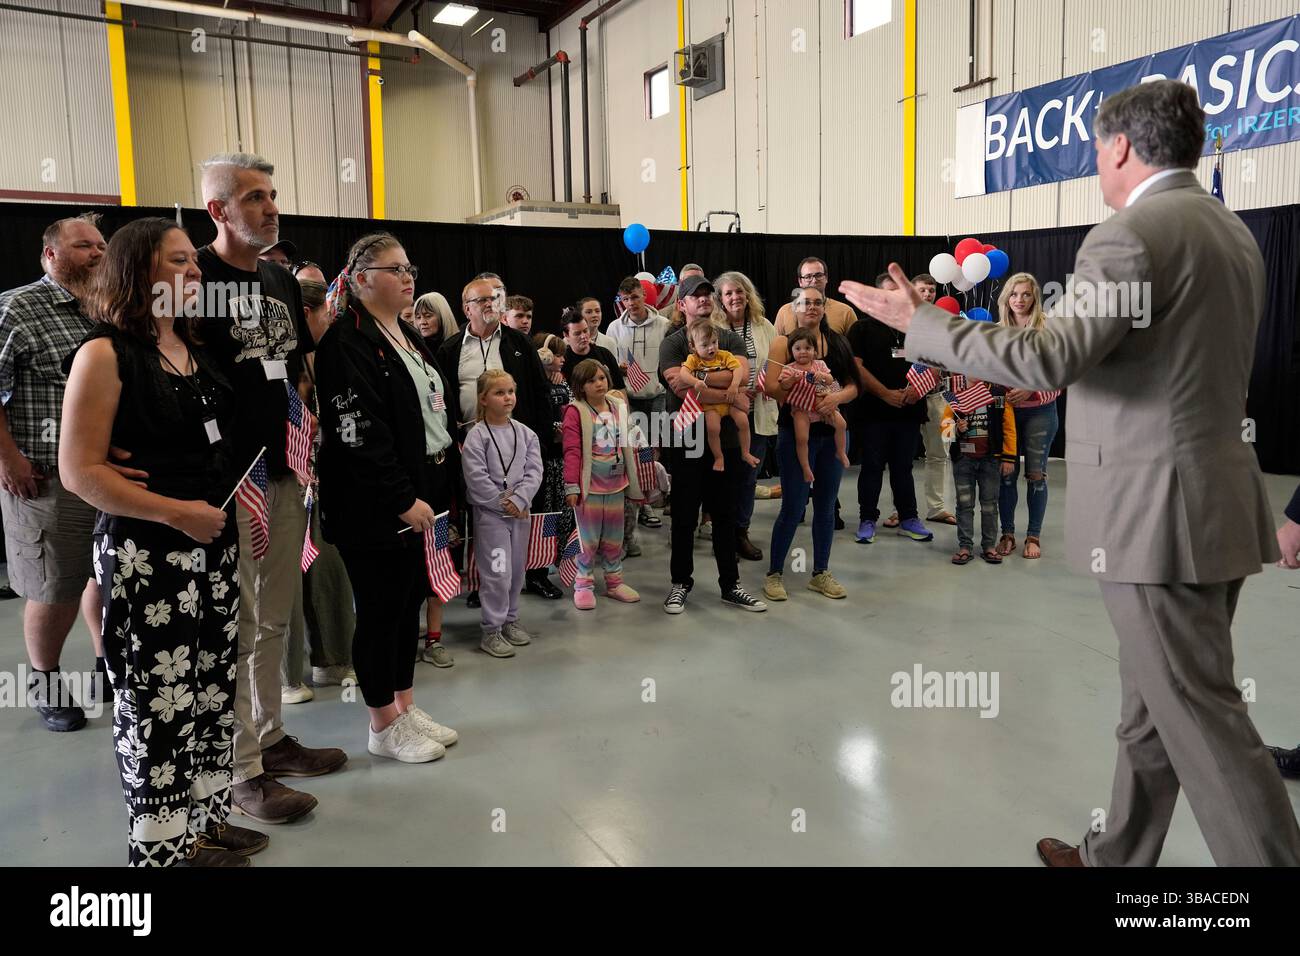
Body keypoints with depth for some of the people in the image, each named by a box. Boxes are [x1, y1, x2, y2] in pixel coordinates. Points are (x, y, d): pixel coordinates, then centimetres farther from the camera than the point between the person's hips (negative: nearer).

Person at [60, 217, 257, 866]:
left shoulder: (194, 346, 12)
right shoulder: (106, 353, -10)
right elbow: (79, 470, -15)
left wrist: (224, 503, 7)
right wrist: (177, 513, -19)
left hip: (215, 543, 7)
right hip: (146, 555, -7)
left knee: (212, 689, 14)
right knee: (157, 704, 1)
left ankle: (206, 820, 30)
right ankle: (161, 845, 18)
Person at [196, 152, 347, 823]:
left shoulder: (283, 281, 14)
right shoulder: (196, 277, -9)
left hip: (286, 472, 7)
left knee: (274, 619, 15)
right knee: (239, 627, 0)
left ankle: (270, 738, 29)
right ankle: (244, 773, 12)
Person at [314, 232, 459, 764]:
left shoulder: (407, 336, 15)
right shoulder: (347, 342, -13)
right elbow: (359, 435, -21)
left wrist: (441, 489, 13)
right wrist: (404, 500, -20)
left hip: (419, 495, 9)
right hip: (375, 507, -9)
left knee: (409, 600, 15)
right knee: (381, 609, 3)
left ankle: (405, 708, 29)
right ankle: (384, 726, 17)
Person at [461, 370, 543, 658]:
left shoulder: (525, 433, 4)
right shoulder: (477, 435, -10)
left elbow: (534, 471, -1)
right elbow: (476, 477, -15)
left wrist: (518, 499, -14)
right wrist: (502, 503, -14)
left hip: (520, 512, 5)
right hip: (489, 512, -5)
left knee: (516, 570, 15)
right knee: (497, 573, -5)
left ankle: (510, 620, 31)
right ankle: (492, 631, 7)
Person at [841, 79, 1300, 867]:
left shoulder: (1132, 233, -15)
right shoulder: (1233, 231, 15)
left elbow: (1047, 360, -24)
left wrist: (919, 321, -16)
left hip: (1158, 510, -10)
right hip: (1218, 500, 10)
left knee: (1202, 719, 0)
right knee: (1156, 706, 18)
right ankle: (1117, 856, 32)